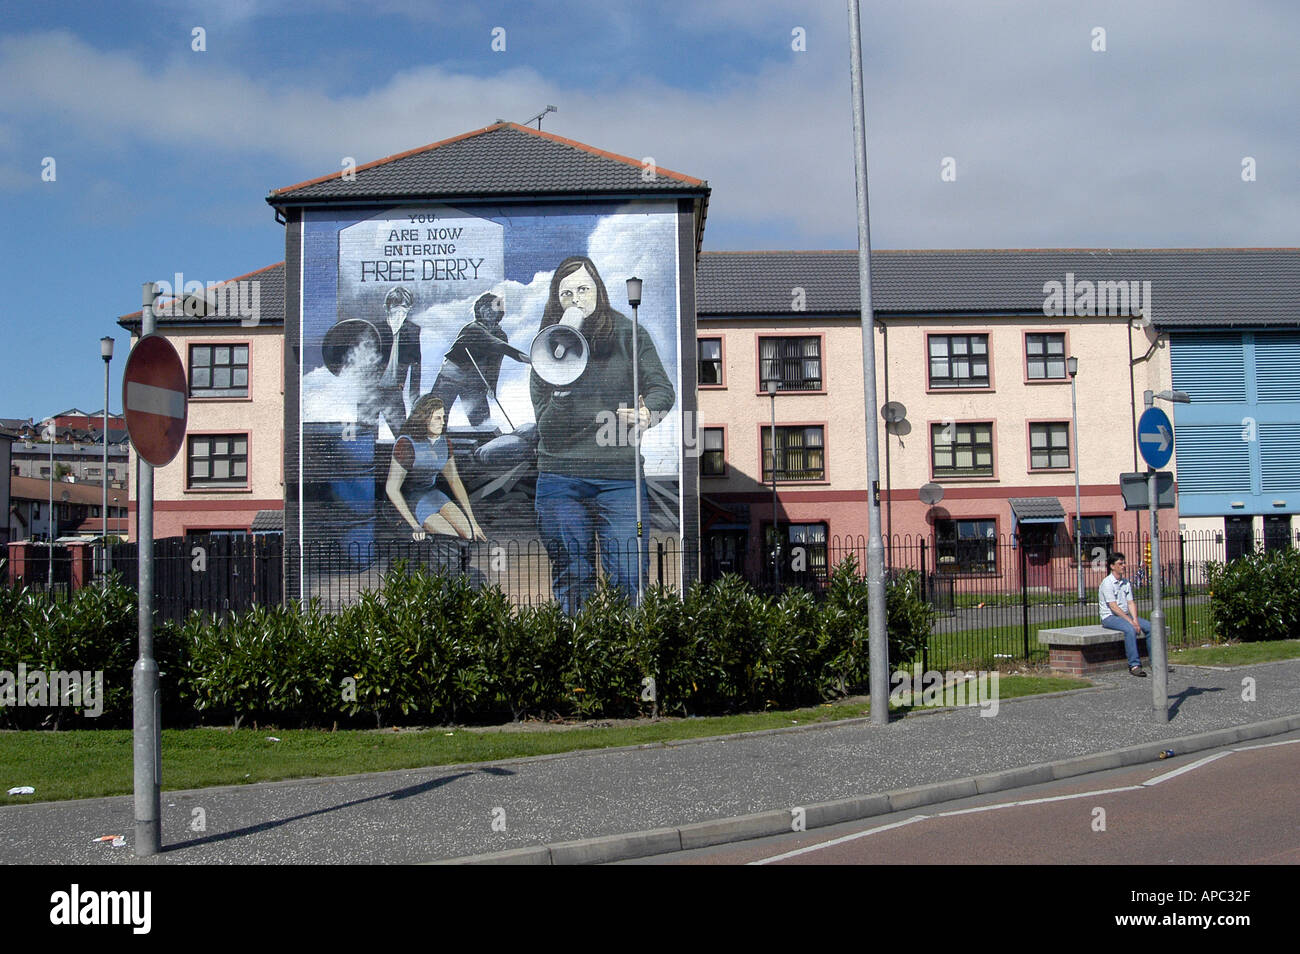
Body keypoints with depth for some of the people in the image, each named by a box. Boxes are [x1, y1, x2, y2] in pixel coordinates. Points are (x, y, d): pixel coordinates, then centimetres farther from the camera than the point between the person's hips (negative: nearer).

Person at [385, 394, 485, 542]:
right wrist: (414, 525, -24)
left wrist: (473, 521, 1)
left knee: (470, 534, -12)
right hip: (411, 501, -6)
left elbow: (455, 481, 5)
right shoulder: (406, 444, -22)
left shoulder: (444, 442, -1)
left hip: (432, 495, 7)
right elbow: (391, 488, -21)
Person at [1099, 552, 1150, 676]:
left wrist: (1135, 620, -11)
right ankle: (1134, 665, -32)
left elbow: (1130, 603, 6)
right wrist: (1130, 621, -21)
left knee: (1149, 626, -10)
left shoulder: (1125, 582, 13)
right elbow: (1113, 607, -18)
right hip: (1109, 617, -7)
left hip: (1125, 615, 7)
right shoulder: (1107, 583, -11)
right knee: (1130, 629, -33)